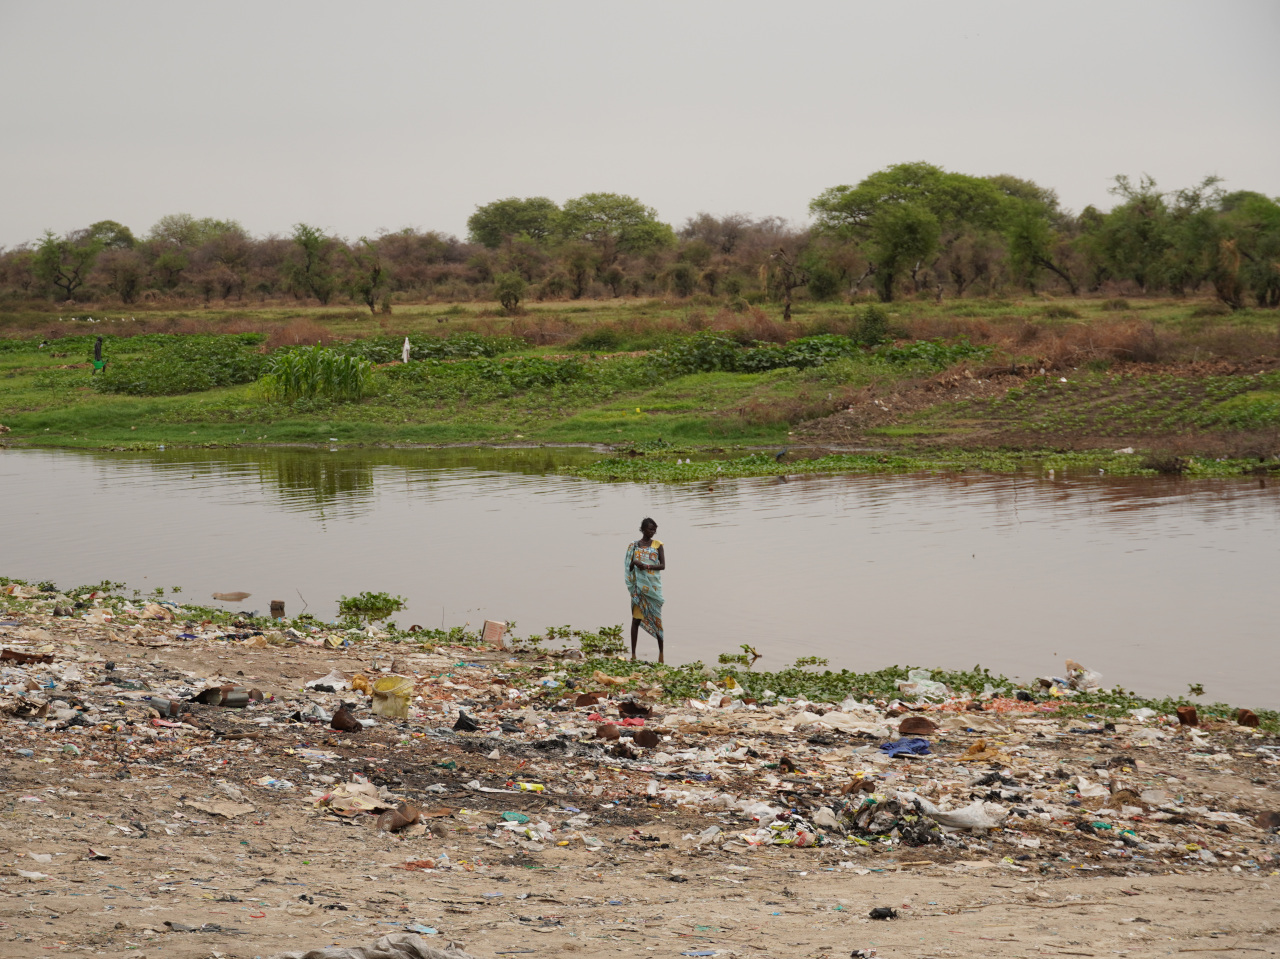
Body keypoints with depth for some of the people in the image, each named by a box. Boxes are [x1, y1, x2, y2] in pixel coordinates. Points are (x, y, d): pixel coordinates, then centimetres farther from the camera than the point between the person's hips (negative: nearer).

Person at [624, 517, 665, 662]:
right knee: (636, 618, -1)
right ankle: (633, 653, 3)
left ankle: (662, 652, 5)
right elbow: (629, 566, 9)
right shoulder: (634, 546, 8)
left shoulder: (657, 545, 5)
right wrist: (634, 563, -14)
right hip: (639, 585, 1)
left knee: (657, 617, -1)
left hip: (653, 585, -1)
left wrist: (647, 566, -17)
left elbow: (663, 565, -3)